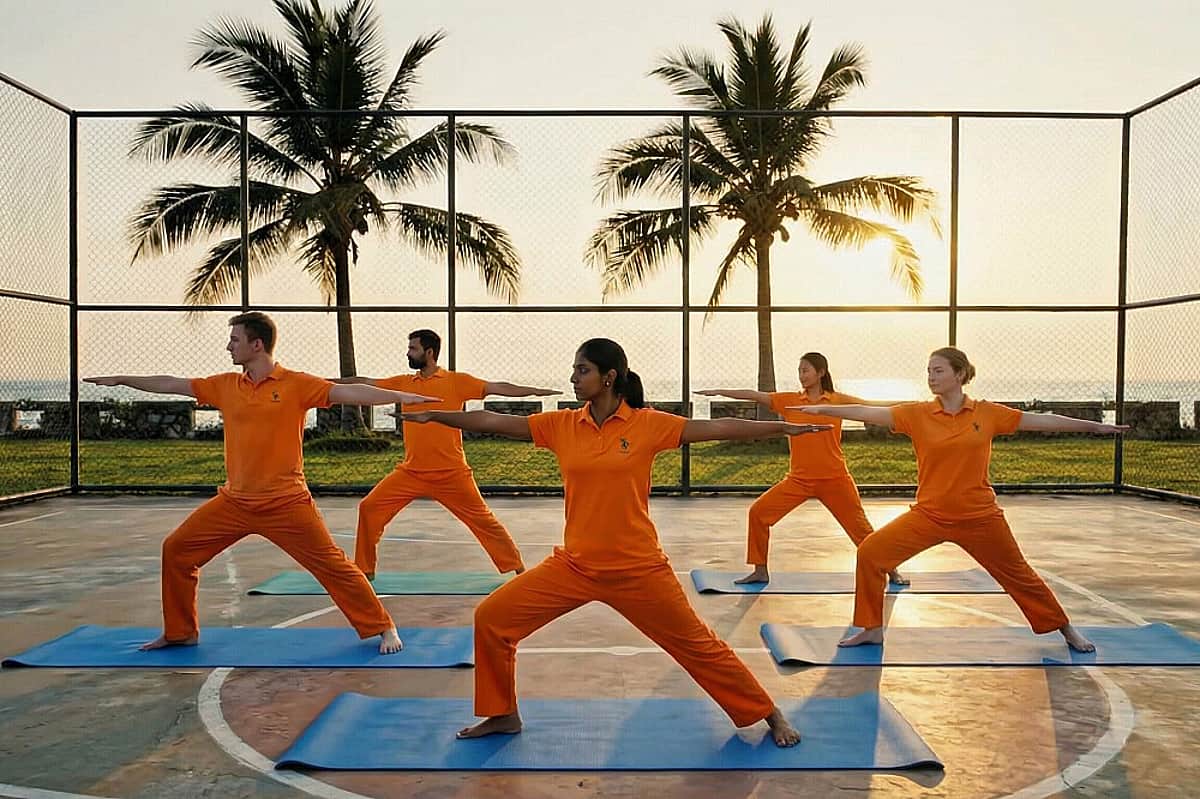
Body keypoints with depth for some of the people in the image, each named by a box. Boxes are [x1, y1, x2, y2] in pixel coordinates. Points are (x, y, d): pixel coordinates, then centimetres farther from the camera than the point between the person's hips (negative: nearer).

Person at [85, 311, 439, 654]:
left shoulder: (296, 384, -9)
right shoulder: (225, 385, 6)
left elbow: (349, 392, -16)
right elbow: (172, 384, 15)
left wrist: (400, 396, -26)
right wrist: (120, 379, 20)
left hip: (286, 503, -5)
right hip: (234, 502, 5)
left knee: (332, 564, -5)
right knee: (176, 550, 7)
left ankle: (383, 628, 8)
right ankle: (180, 631, 26)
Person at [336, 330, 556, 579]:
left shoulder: (457, 381, -3)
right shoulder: (403, 383, 8)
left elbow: (497, 388, -8)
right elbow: (364, 383, 13)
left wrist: (535, 390, -17)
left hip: (451, 474, -4)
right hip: (410, 473, 4)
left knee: (483, 519, 1)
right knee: (369, 508, -1)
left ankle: (517, 568, 15)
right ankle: (365, 569, 15)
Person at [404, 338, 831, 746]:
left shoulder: (647, 424, -9)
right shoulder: (562, 425, -1)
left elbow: (717, 427, -10)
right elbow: (494, 421, -1)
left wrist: (783, 427, -14)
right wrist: (435, 415, -4)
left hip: (638, 569, -3)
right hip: (574, 565, 3)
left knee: (697, 644, 7)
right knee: (491, 618, 1)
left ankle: (771, 715, 28)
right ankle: (503, 715, 21)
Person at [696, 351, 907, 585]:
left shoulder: (838, 400, -1)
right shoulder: (789, 400, 1)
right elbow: (754, 395, -5)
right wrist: (719, 391, -11)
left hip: (834, 479, -2)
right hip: (798, 479, 2)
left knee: (860, 526, 5)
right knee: (758, 512, -6)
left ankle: (891, 571, 26)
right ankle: (760, 571, 8)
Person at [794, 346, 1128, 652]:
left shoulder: (987, 413, -5)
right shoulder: (917, 413, -6)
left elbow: (1042, 420, 1)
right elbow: (869, 413, -12)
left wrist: (1095, 426, 4)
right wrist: (825, 409, -20)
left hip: (980, 517, 0)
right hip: (929, 515, 1)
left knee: (1018, 575, 13)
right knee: (870, 553, -9)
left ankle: (1066, 629, 39)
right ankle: (872, 629, 7)